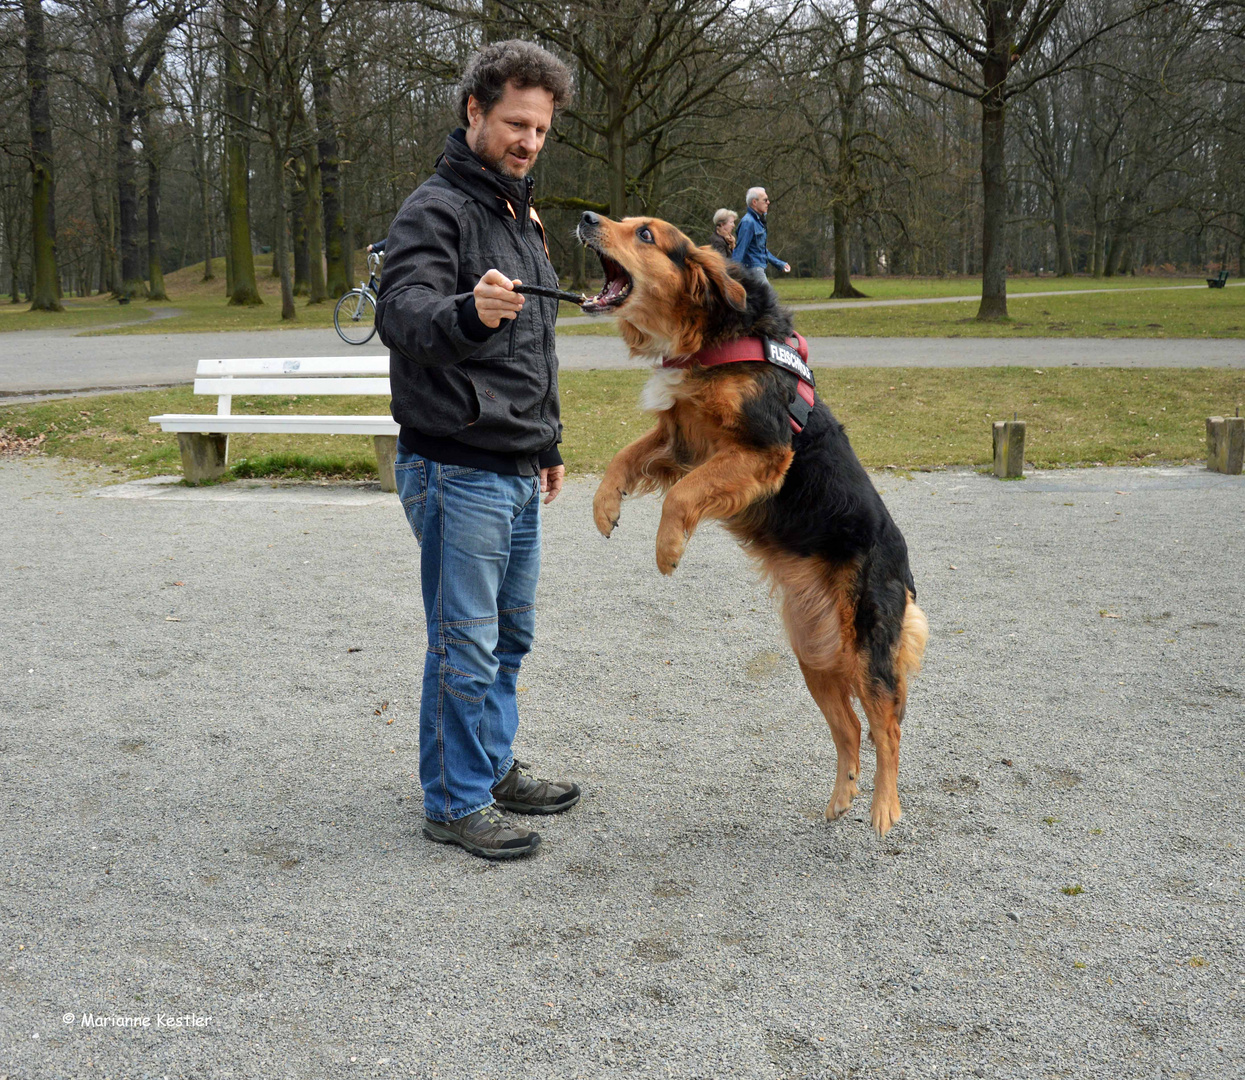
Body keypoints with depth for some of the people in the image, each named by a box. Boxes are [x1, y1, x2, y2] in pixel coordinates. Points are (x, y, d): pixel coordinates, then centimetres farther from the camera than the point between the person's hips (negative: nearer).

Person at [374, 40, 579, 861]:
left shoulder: (521, 215, 16)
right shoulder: (436, 211, -13)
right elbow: (400, 315, -31)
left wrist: (548, 440, 25)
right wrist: (467, 313, -51)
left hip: (518, 474, 9)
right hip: (458, 474, -9)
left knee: (510, 634, 17)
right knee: (466, 647, -2)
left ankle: (495, 768, 32)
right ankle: (456, 803, 10)